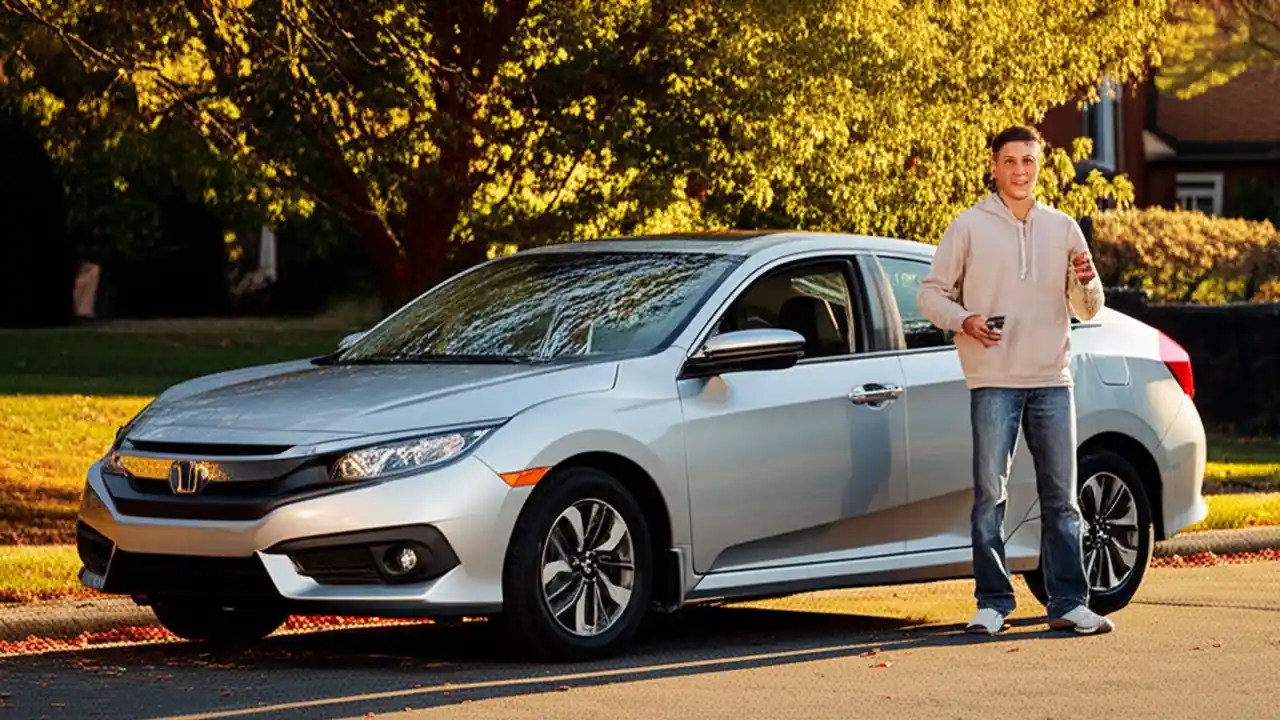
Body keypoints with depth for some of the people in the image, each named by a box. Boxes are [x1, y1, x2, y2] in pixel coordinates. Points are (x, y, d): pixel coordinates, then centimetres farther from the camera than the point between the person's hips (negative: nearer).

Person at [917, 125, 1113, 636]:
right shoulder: (969, 227, 3)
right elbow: (931, 293, 5)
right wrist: (963, 320, -14)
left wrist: (1088, 282, -7)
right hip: (993, 381, -3)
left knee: (1061, 498, 4)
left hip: (1053, 381, 3)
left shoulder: (1062, 229, 12)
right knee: (990, 497, -3)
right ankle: (993, 602, 3)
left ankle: (1068, 603, 7)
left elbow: (1087, 311, 15)